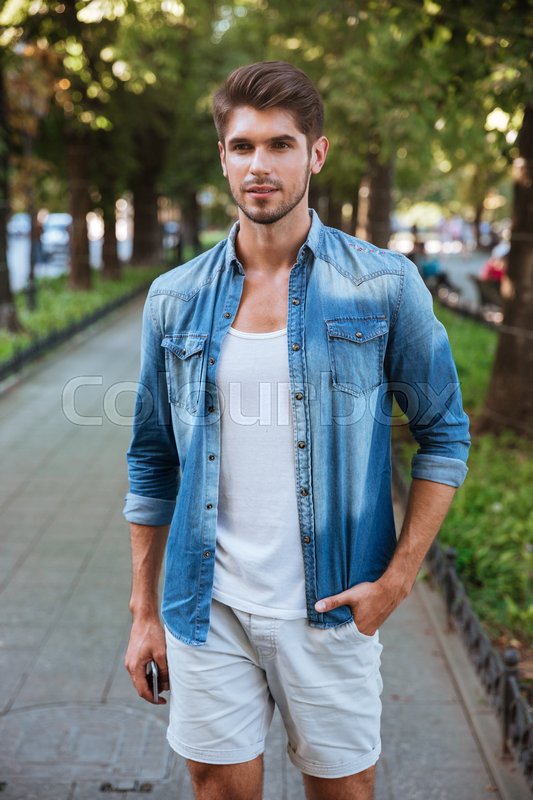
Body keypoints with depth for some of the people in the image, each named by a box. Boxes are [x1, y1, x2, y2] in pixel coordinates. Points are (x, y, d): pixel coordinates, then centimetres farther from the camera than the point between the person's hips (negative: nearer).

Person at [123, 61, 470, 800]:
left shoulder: (384, 287, -5)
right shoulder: (174, 299, 2)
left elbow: (444, 435, 0)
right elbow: (153, 463, 8)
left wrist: (398, 578, -7)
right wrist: (144, 612, 8)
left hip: (331, 606, -1)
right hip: (208, 605, 2)